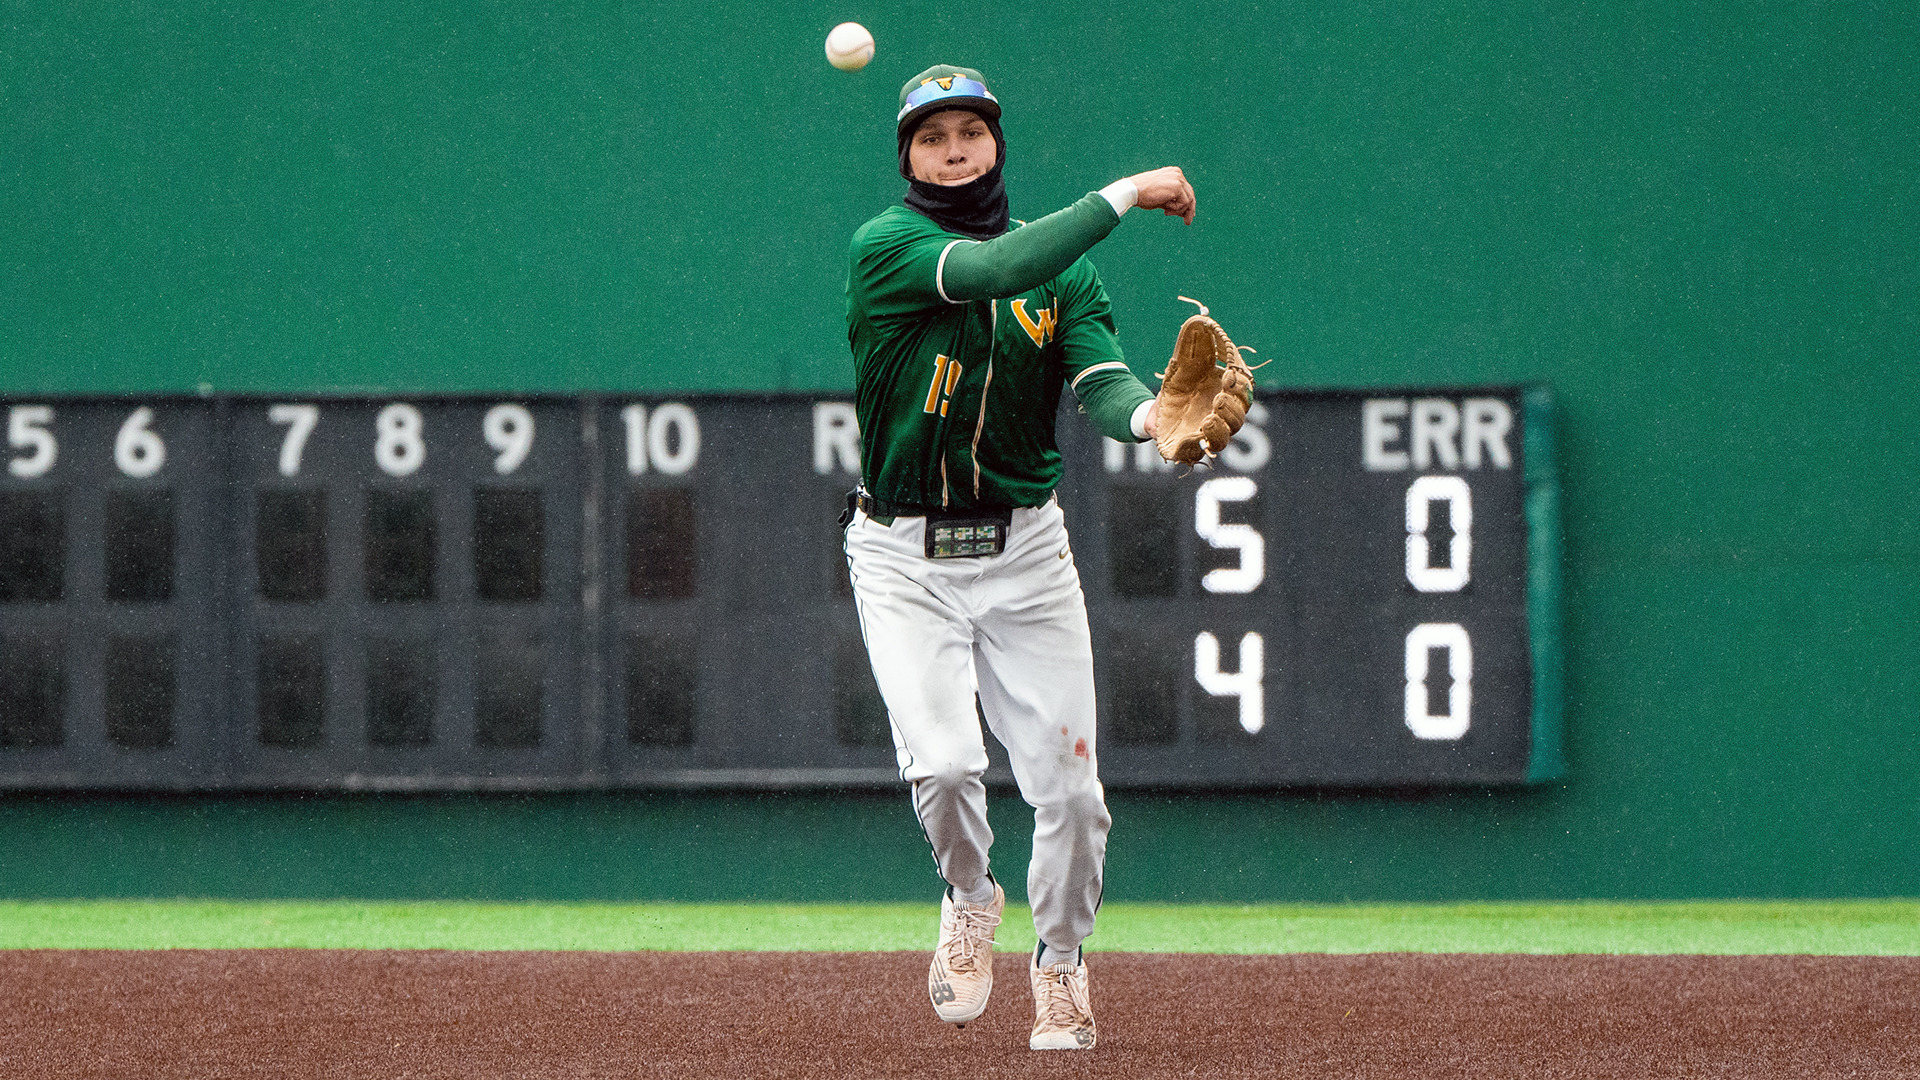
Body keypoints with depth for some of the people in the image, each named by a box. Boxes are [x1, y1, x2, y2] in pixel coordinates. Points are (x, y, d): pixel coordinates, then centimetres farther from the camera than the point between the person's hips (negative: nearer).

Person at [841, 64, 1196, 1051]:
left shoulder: (1059, 266, 6)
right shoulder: (885, 247, -8)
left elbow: (1098, 377, -10)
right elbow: (992, 271, -26)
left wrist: (1146, 414, -33)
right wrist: (1124, 195, -24)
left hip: (1024, 550, 3)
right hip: (903, 554, -3)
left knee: (1069, 784, -2)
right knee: (944, 762, -21)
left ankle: (1060, 963, 25)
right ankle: (968, 898, 13)